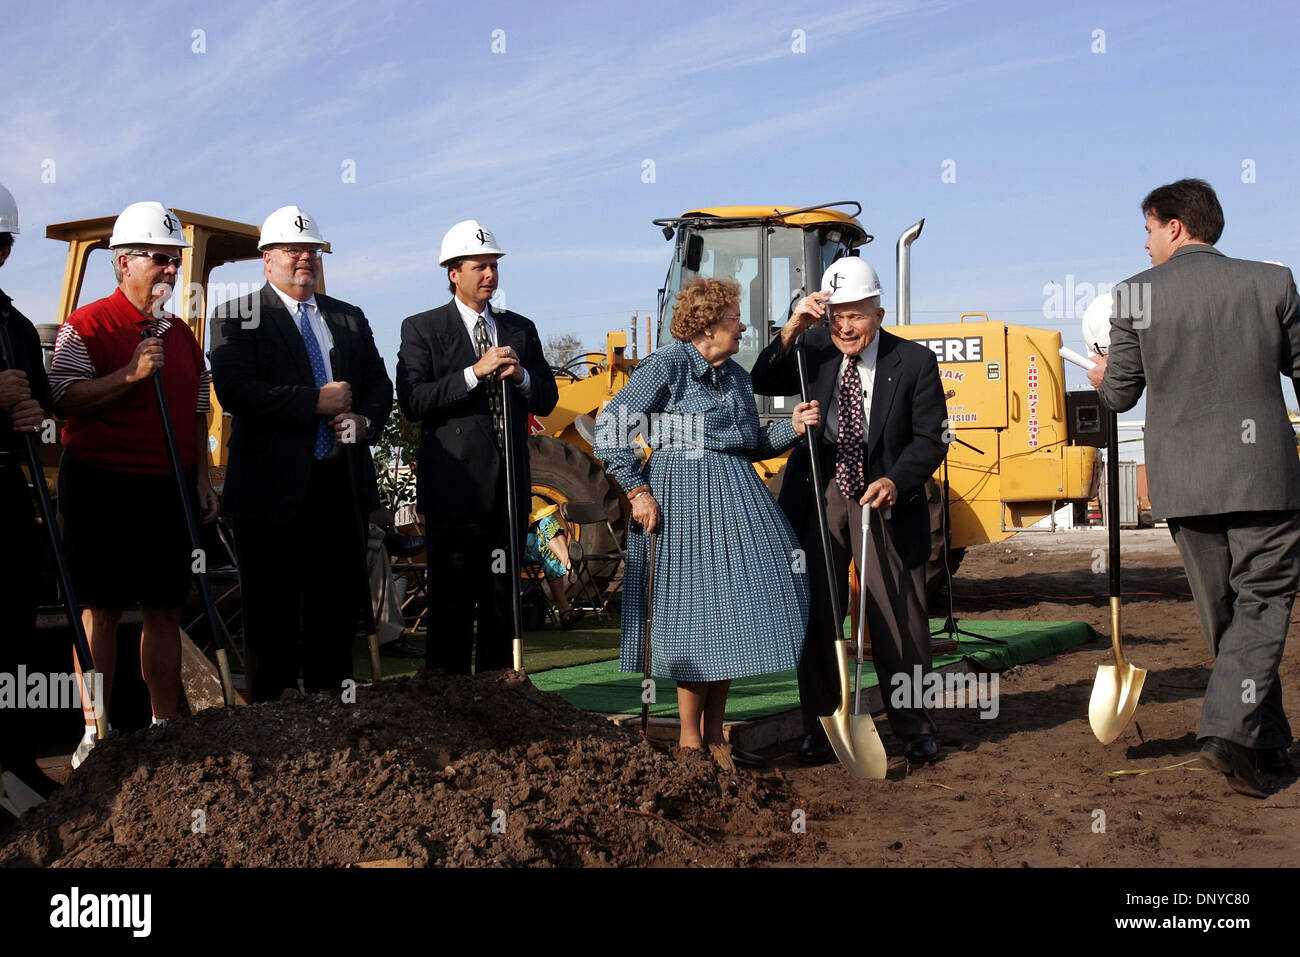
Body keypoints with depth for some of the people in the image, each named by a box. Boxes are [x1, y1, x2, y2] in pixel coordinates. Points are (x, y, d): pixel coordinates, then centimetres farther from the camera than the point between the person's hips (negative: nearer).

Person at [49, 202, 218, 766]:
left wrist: (201, 480, 12)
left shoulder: (182, 335, 16)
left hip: (169, 489, 6)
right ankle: (95, 733, 7)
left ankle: (165, 727, 17)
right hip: (102, 485, -6)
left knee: (166, 610, 8)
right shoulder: (86, 326, -4)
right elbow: (65, 401, -12)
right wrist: (131, 374, -22)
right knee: (100, 610, -1)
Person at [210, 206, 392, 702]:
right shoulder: (237, 316, 0)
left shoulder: (349, 318, 17)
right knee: (274, 610, 2)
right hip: (272, 488, -5)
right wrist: (315, 403, -15)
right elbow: (234, 391, -14)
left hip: (341, 483, 5)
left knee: (340, 602, 10)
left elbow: (380, 383, 18)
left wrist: (366, 420, -4)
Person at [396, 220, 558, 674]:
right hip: (455, 486, -4)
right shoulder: (422, 328, 1)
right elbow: (412, 401, -11)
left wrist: (521, 376, -7)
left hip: (509, 485, 5)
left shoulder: (520, 329, 14)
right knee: (451, 602, -1)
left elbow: (547, 400, 13)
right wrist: (474, 373, -18)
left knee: (501, 598, 10)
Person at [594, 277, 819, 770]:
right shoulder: (666, 365, -8)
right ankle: (690, 742, 8)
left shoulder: (735, 375, 16)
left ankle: (715, 738, 19)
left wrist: (792, 427, 2)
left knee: (734, 616, 8)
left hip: (736, 498, 8)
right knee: (697, 616, -4)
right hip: (684, 497, -8)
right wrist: (637, 490, -12)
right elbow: (609, 428, -11)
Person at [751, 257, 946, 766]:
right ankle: (818, 728, 19)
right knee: (816, 614, 7)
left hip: (884, 498, -2)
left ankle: (915, 728, 18)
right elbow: (762, 385, -7)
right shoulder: (816, 348, 0)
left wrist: (895, 481, -22)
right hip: (818, 495, 2)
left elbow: (929, 439, -6)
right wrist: (789, 332, -20)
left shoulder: (914, 361, -6)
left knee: (898, 617, 2)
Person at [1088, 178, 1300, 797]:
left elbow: (1120, 396, 5)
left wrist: (1103, 377, 27)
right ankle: (1231, 728, -12)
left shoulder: (1135, 294, -2)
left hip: (1183, 481, 1)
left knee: (1223, 613, 14)